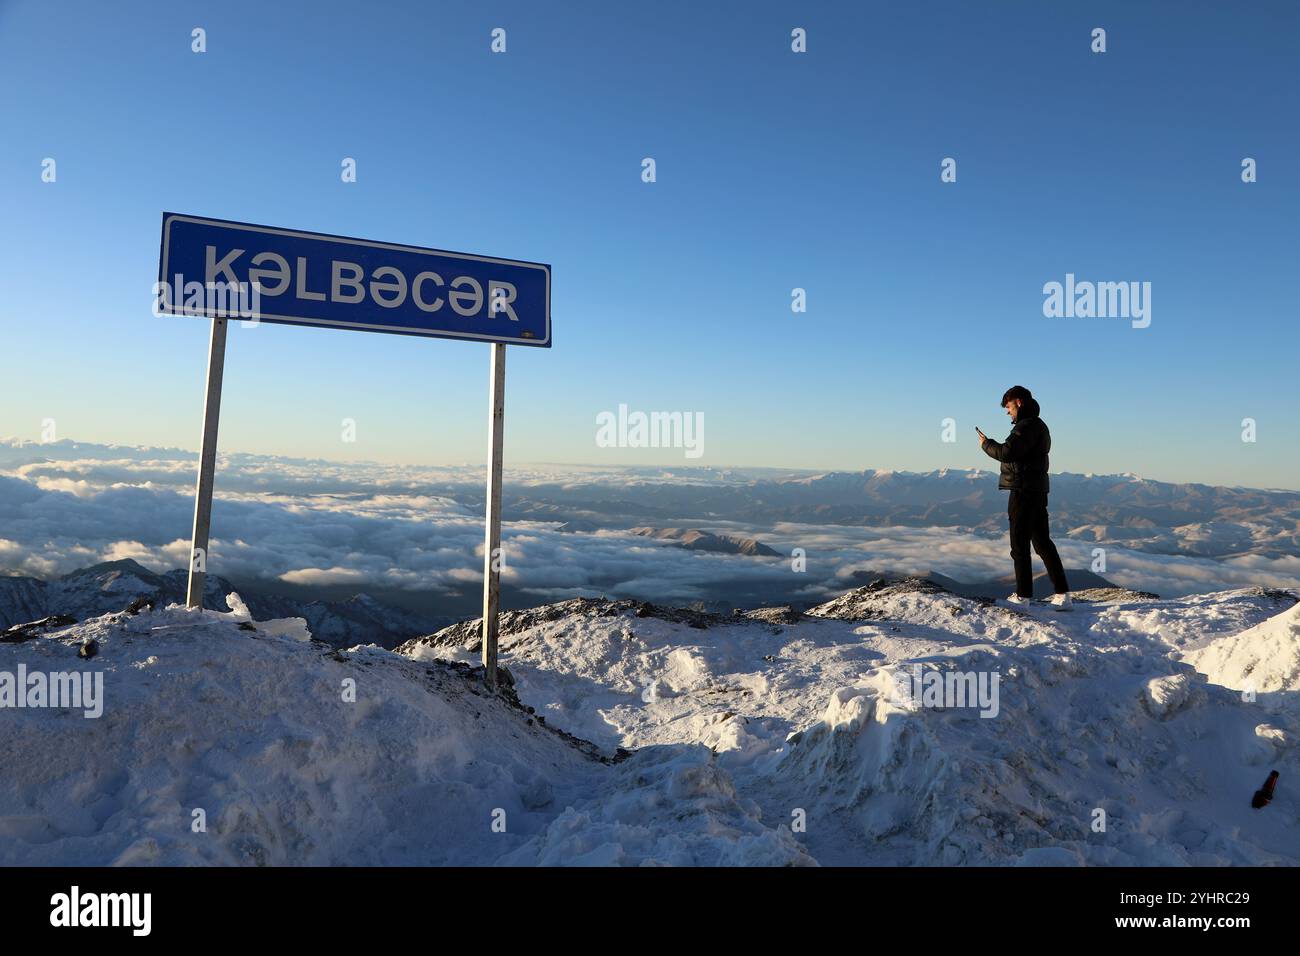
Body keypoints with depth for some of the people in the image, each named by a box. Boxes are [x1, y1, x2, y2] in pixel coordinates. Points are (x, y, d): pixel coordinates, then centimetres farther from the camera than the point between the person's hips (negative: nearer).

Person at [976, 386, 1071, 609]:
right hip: (1037, 490, 10)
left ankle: (1023, 595, 3)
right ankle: (1062, 594, 13)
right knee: (1042, 542, 12)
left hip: (1023, 492, -10)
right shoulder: (1039, 425, 20)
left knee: (1020, 544, -3)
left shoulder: (1027, 425, -14)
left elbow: (1007, 452, -24)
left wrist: (986, 444, -8)